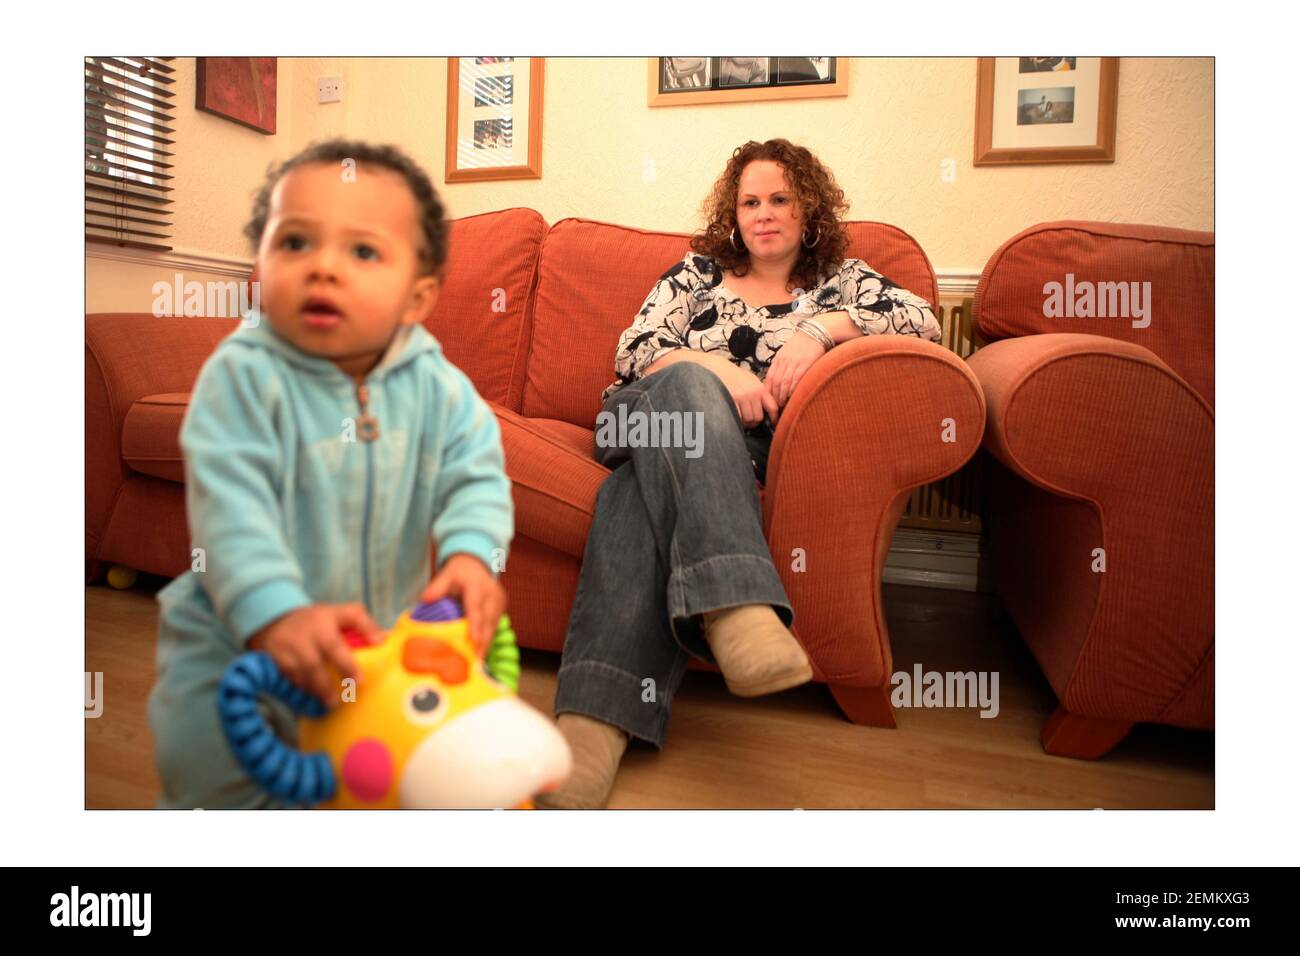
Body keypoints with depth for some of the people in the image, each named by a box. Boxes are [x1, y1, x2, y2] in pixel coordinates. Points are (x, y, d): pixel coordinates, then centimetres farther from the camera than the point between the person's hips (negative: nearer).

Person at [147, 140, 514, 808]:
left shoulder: (435, 385, -11)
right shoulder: (242, 377, -20)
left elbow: (476, 476, -13)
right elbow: (229, 508, -27)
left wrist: (470, 554, -33)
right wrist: (274, 614, -39)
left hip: (388, 632, 3)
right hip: (237, 642, -2)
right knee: (212, 777, 2)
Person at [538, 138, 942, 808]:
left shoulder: (838, 279, 21)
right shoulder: (697, 270, 22)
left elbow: (924, 319, 2)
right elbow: (633, 349, 6)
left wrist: (823, 328, -13)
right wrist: (717, 371, -13)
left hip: (740, 448, -1)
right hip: (656, 416, 1)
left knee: (648, 484, -36)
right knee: (689, 381, -35)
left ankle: (596, 716, -53)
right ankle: (738, 607, -57)